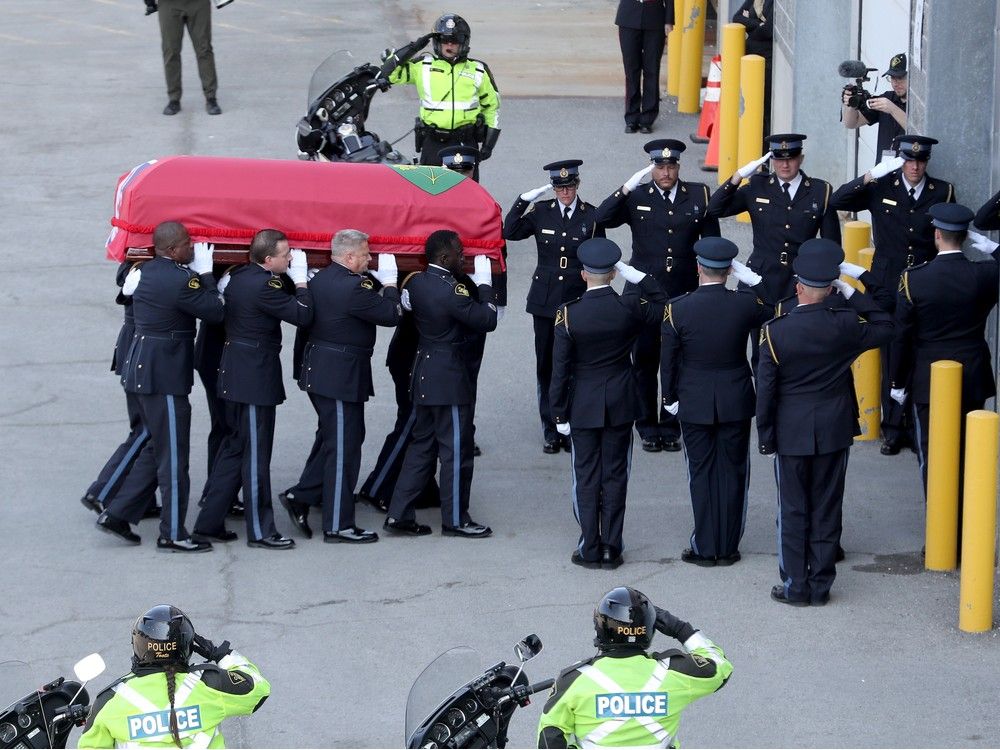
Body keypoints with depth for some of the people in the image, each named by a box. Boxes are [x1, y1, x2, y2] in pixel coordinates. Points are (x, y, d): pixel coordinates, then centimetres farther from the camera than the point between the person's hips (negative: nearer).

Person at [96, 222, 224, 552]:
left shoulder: (148, 271, 8)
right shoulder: (178, 280, -21)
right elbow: (216, 312, -14)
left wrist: (200, 273, 9)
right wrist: (205, 272, -5)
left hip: (142, 372, 10)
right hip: (164, 376, -10)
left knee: (157, 448, 20)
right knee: (173, 456, 1)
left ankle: (117, 514, 21)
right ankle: (172, 534, 8)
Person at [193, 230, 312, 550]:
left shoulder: (240, 277, 7)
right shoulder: (263, 286, -22)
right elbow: (302, 314, -23)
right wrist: (300, 279, -10)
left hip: (236, 375, 10)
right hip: (256, 377, -10)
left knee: (234, 448, 16)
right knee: (256, 454, -1)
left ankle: (209, 523, 19)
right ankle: (260, 531, 7)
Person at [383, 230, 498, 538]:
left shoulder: (416, 283, 1)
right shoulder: (452, 291, -22)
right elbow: (488, 321, -17)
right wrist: (484, 284, -6)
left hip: (424, 379, 8)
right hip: (451, 379, -8)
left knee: (422, 444, 15)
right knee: (455, 449, 4)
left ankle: (399, 514, 14)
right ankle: (455, 519, 13)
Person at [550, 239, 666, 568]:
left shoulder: (568, 315, -15)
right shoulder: (629, 306, -12)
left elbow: (560, 370, -11)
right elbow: (660, 303, 12)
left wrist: (559, 414, -1)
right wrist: (631, 273, 3)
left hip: (583, 406, -2)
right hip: (621, 404, 2)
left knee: (586, 476, 7)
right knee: (615, 474, 9)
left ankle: (590, 549, 9)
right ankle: (611, 547, 12)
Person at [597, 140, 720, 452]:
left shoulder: (699, 196, 5)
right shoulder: (636, 198, 1)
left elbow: (711, 240, 10)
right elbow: (601, 218, -12)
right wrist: (626, 189, -19)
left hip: (683, 294, 1)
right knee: (645, 362, 5)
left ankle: (670, 427, 15)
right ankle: (648, 429, 15)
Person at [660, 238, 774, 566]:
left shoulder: (677, 309, -14)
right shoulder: (746, 304, -12)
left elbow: (668, 360, -7)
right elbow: (775, 312, 10)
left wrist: (670, 398, 6)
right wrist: (752, 279, 4)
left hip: (694, 404, -1)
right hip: (736, 403, 1)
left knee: (701, 474, 9)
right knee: (733, 473, 11)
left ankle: (705, 548, 12)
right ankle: (728, 547, 16)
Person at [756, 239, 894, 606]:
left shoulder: (775, 332, -14)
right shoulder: (844, 325, -11)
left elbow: (765, 391, -9)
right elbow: (885, 328, 8)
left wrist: (766, 437, 2)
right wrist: (851, 292, 3)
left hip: (791, 434, -2)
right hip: (834, 433, 2)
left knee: (793, 511, 7)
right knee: (827, 511, 9)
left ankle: (795, 586, 10)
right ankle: (821, 585, 14)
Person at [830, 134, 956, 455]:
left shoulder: (942, 192, 3)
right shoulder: (881, 188, 1)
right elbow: (837, 201, -7)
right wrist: (870, 176, -18)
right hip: (887, 286, 0)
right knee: (891, 357, 3)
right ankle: (893, 428, 11)